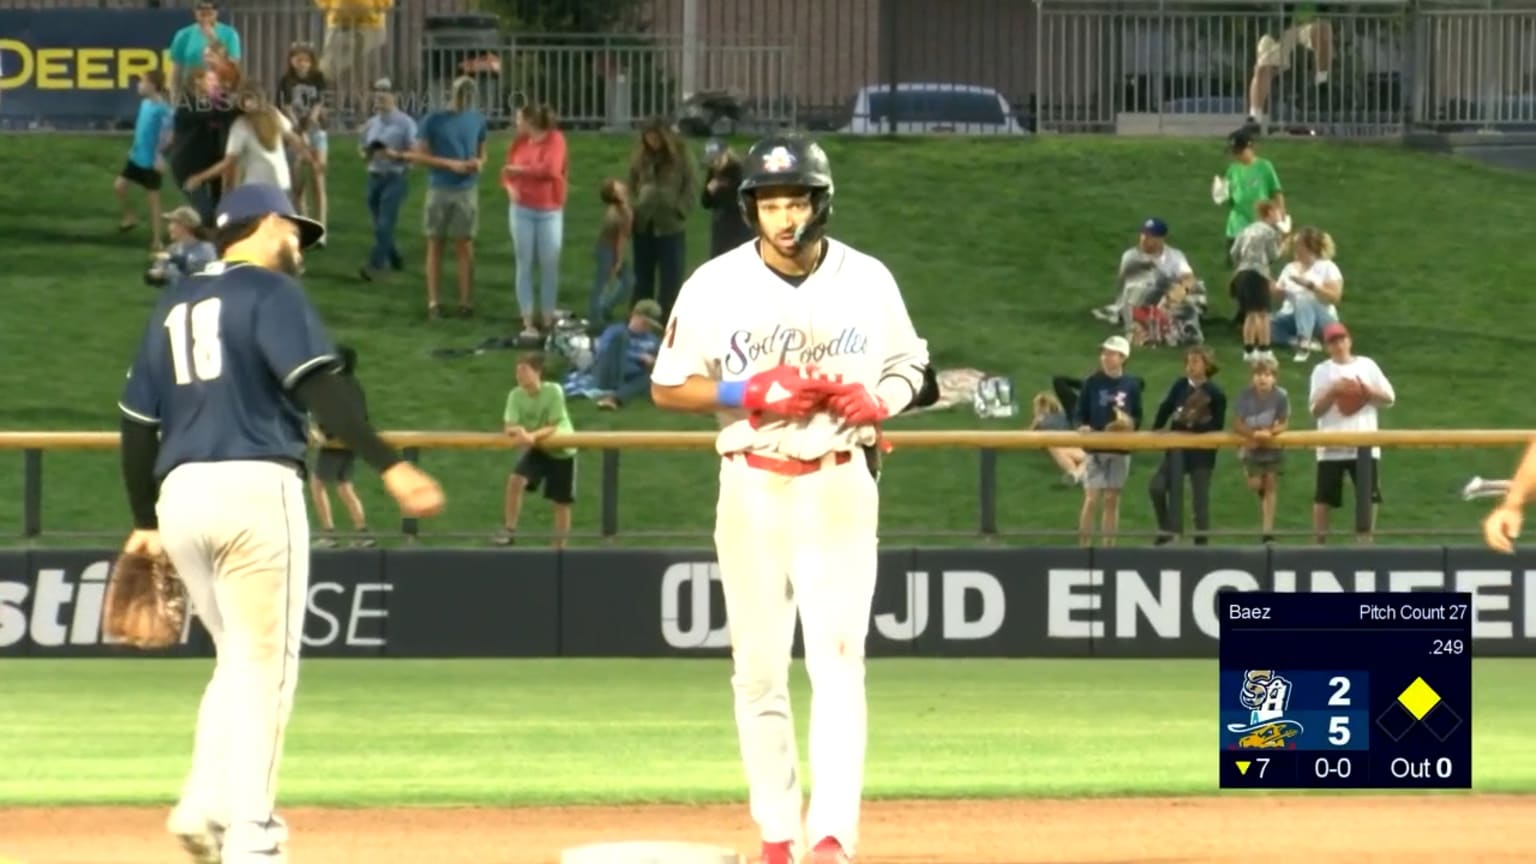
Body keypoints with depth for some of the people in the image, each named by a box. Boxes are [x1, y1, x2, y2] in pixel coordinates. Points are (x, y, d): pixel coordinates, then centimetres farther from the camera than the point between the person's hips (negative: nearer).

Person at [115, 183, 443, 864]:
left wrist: (145, 522, 24)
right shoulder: (270, 292, -1)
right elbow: (317, 387, -15)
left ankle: (205, 808, 3)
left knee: (240, 661, 19)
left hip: (178, 495, 7)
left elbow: (137, 421, 18)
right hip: (255, 488, -7)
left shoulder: (175, 305, 20)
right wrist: (390, 466, -23)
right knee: (264, 667, -2)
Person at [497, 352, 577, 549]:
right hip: (537, 449, 2)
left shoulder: (553, 391, -25)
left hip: (561, 451, -2)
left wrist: (532, 435, -42)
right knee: (515, 479, -24)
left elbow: (554, 428, -25)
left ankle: (560, 548, 20)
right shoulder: (515, 395, -15)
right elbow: (509, 427, -20)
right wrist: (516, 431, -44)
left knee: (561, 503, 5)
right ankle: (509, 530, -13)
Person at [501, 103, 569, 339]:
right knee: (525, 265, 1)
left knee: (549, 265, 0)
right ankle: (528, 322, 3)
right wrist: (509, 186, -10)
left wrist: (519, 170, -9)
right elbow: (508, 171, 11)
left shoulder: (555, 139, -6)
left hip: (550, 212, -3)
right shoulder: (518, 142, 5)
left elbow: (550, 169, -18)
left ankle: (547, 319, 9)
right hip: (521, 210, 3)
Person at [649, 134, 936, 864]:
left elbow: (909, 367, 13)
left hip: (839, 487, -1)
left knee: (837, 659, -12)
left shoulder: (867, 281, 2)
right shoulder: (716, 285, -1)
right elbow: (668, 387, 1)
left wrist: (879, 400, -9)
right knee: (759, 669, 4)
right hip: (751, 487, 1)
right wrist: (754, 394, -14)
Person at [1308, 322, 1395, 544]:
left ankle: (1365, 541, 7)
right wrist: (1332, 391, -17)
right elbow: (1316, 410, -3)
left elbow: (1389, 398, 7)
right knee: (1324, 497, -2)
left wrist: (1368, 392, -10)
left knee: (1370, 496, -1)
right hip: (1331, 446, -1)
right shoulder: (1321, 371, 4)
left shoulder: (1367, 366, 8)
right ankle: (1319, 543, 5)